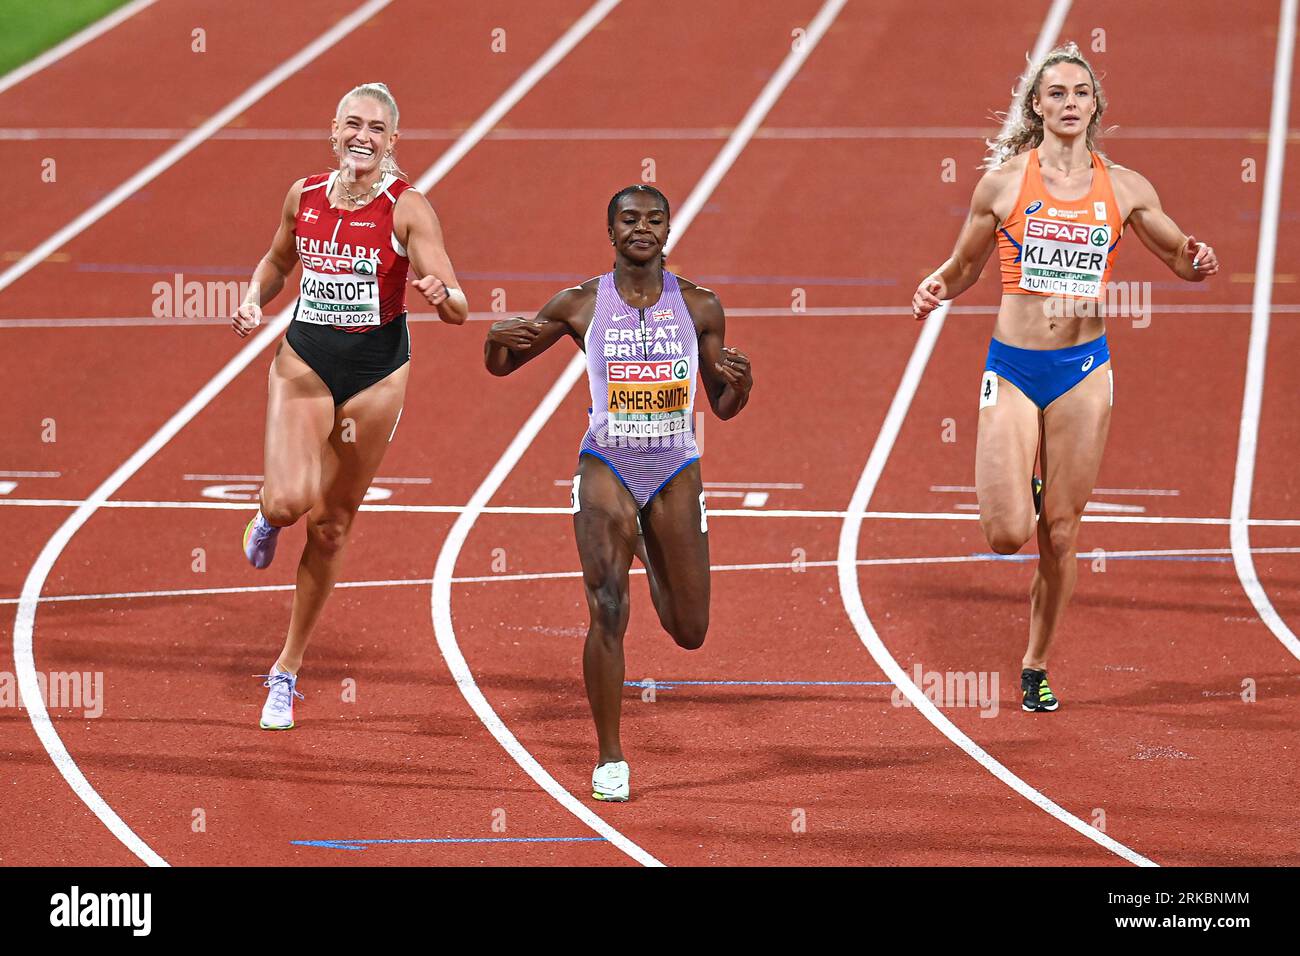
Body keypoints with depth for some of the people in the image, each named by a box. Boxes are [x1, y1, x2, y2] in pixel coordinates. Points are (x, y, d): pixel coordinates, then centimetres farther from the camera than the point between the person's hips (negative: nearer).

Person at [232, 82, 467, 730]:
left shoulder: (407, 208, -11)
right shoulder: (304, 195, -1)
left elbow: (458, 310, -13)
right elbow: (277, 261, 20)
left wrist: (441, 296, -36)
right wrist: (254, 300, 0)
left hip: (376, 371, -1)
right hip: (304, 360, 1)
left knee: (331, 525, 8)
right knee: (291, 499, -21)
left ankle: (287, 669, 21)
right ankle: (268, 518, 19)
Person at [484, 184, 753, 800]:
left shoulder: (700, 306, 0)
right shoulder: (581, 305, -2)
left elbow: (723, 409, 6)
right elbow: (499, 366, 7)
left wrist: (739, 384, -17)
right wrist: (497, 335, -16)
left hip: (675, 472, 2)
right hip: (607, 466, -2)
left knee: (690, 632, 8)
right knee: (609, 615, -18)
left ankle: (647, 545, 43)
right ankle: (610, 761, -9)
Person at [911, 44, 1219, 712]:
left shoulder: (1124, 188, 3)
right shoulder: (1004, 181, -1)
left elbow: (1181, 257, 15)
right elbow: (963, 267, 11)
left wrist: (1199, 262, -8)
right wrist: (935, 289, -10)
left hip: (1084, 369, 1)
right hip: (1012, 369, -1)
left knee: (1060, 534, 3)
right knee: (1007, 536, -11)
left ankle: (1036, 665, 19)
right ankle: (1020, 495, 27)